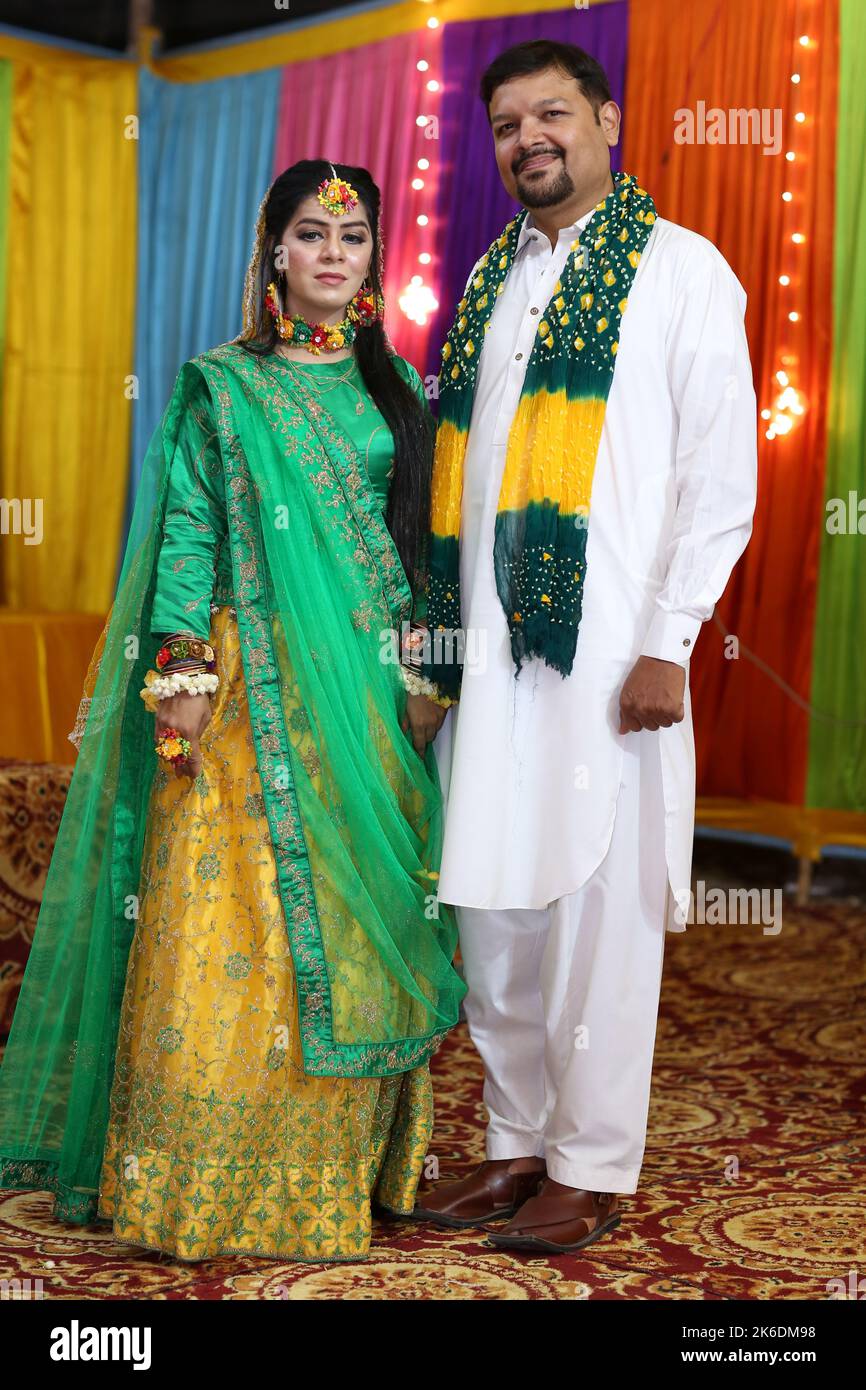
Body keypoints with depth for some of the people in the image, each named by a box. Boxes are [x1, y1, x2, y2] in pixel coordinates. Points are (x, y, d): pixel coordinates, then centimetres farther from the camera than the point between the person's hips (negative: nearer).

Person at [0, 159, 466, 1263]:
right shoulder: (219, 386, 4)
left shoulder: (397, 387, 13)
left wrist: (429, 675, 6)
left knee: (357, 930, 5)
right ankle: (206, 1182, 6)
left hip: (375, 690, 3)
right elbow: (186, 534, -1)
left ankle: (344, 1164, 16)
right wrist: (181, 680, -10)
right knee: (231, 927, -4)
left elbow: (425, 542, 13)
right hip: (253, 689, -3)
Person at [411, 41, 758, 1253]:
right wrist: (445, 634, 14)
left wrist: (667, 644, -13)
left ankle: (593, 1171, 12)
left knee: (596, 905, -1)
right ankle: (520, 1142, 23)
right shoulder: (490, 281, 17)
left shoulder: (679, 269, -1)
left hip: (605, 650, -6)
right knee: (492, 904, 9)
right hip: (488, 650, 6)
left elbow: (723, 478, -6)